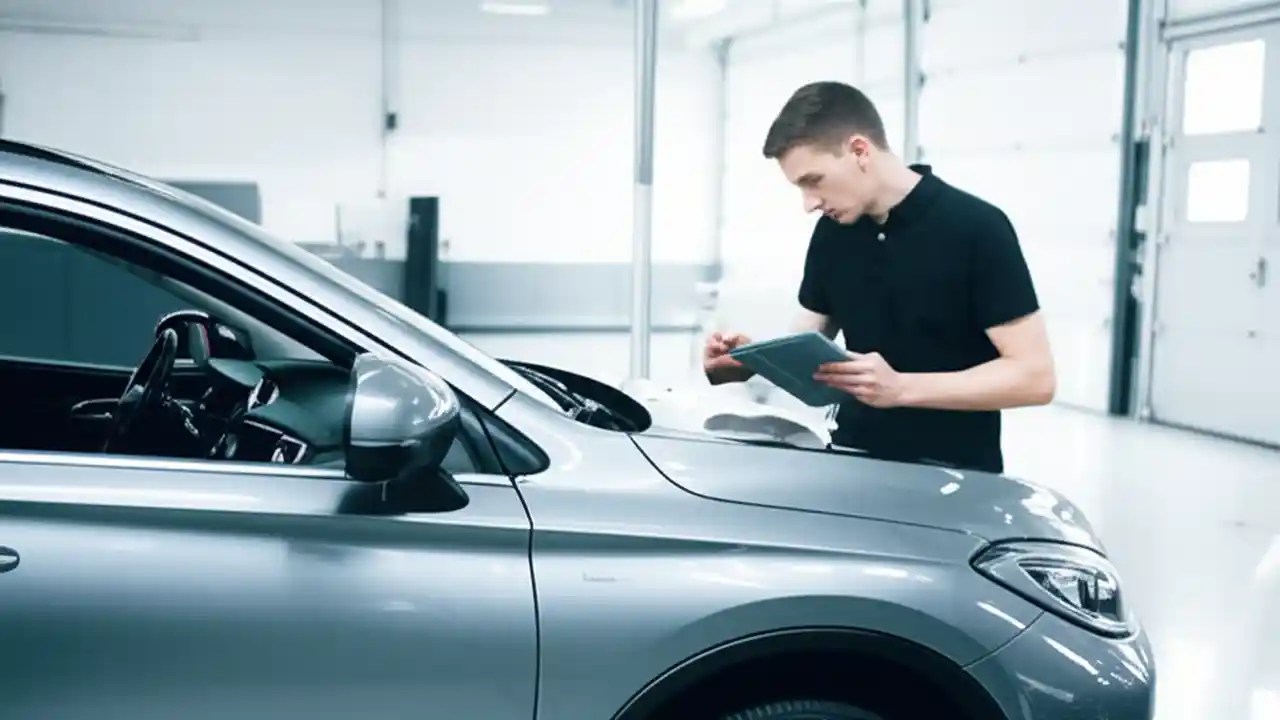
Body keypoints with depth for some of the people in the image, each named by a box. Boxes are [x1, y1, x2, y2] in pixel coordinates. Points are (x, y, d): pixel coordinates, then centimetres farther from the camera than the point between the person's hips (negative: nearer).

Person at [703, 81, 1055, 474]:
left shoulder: (977, 228, -14)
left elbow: (1034, 376, -17)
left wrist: (900, 388, -27)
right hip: (854, 465, 5)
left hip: (952, 479, -5)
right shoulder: (832, 232, 3)